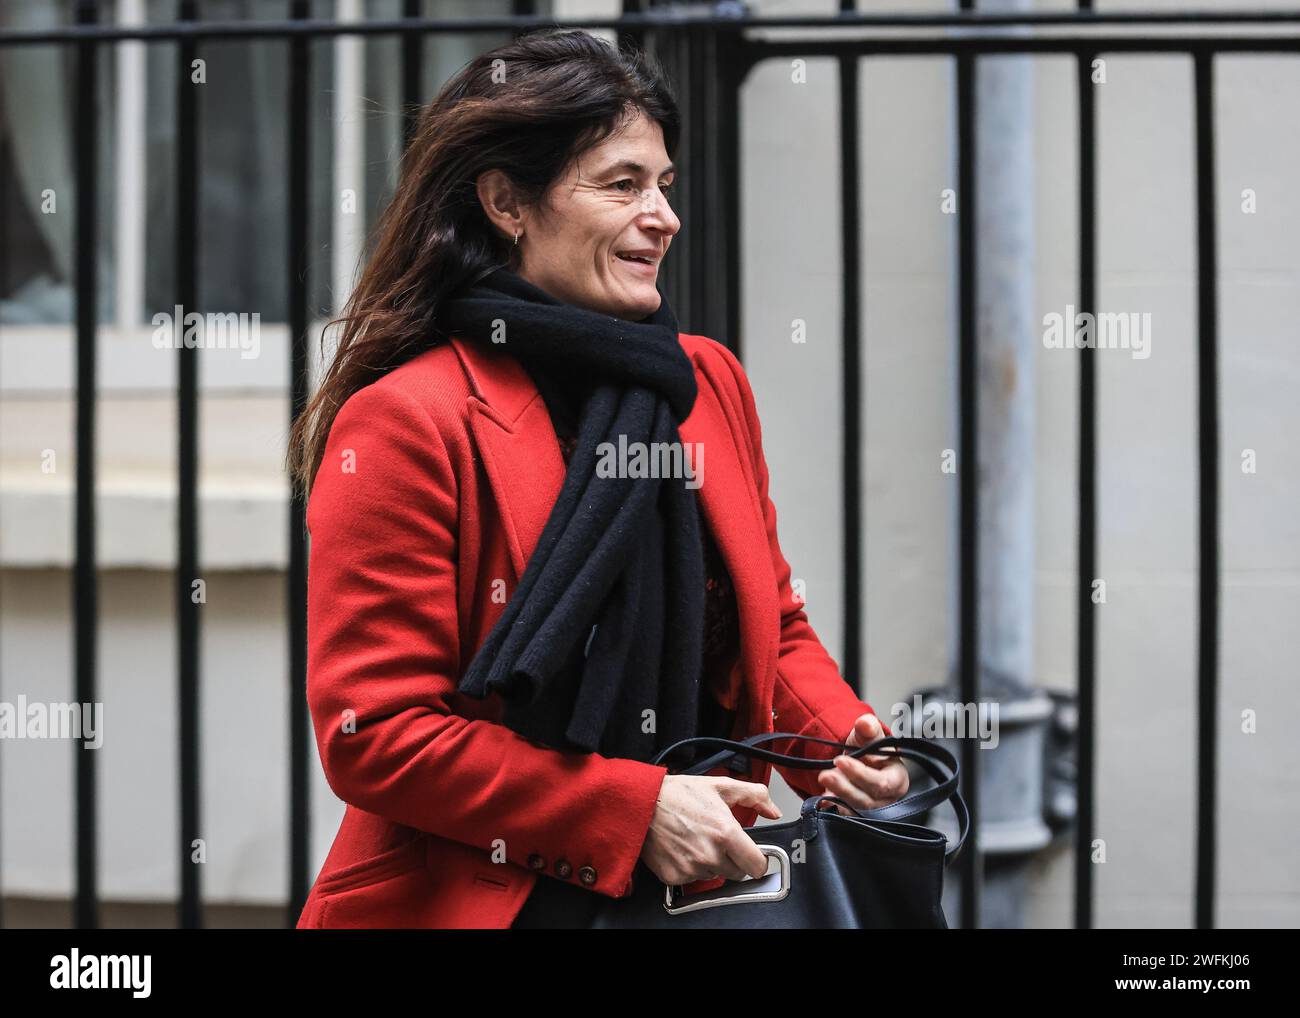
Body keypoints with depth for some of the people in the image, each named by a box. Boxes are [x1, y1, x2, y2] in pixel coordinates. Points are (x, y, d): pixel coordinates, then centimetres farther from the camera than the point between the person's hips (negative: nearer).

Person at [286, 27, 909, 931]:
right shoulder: (406, 424, -13)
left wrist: (842, 737, -6)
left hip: (698, 891, 6)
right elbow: (374, 736, -17)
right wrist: (636, 812, -20)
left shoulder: (710, 383, 7)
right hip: (467, 903, -6)